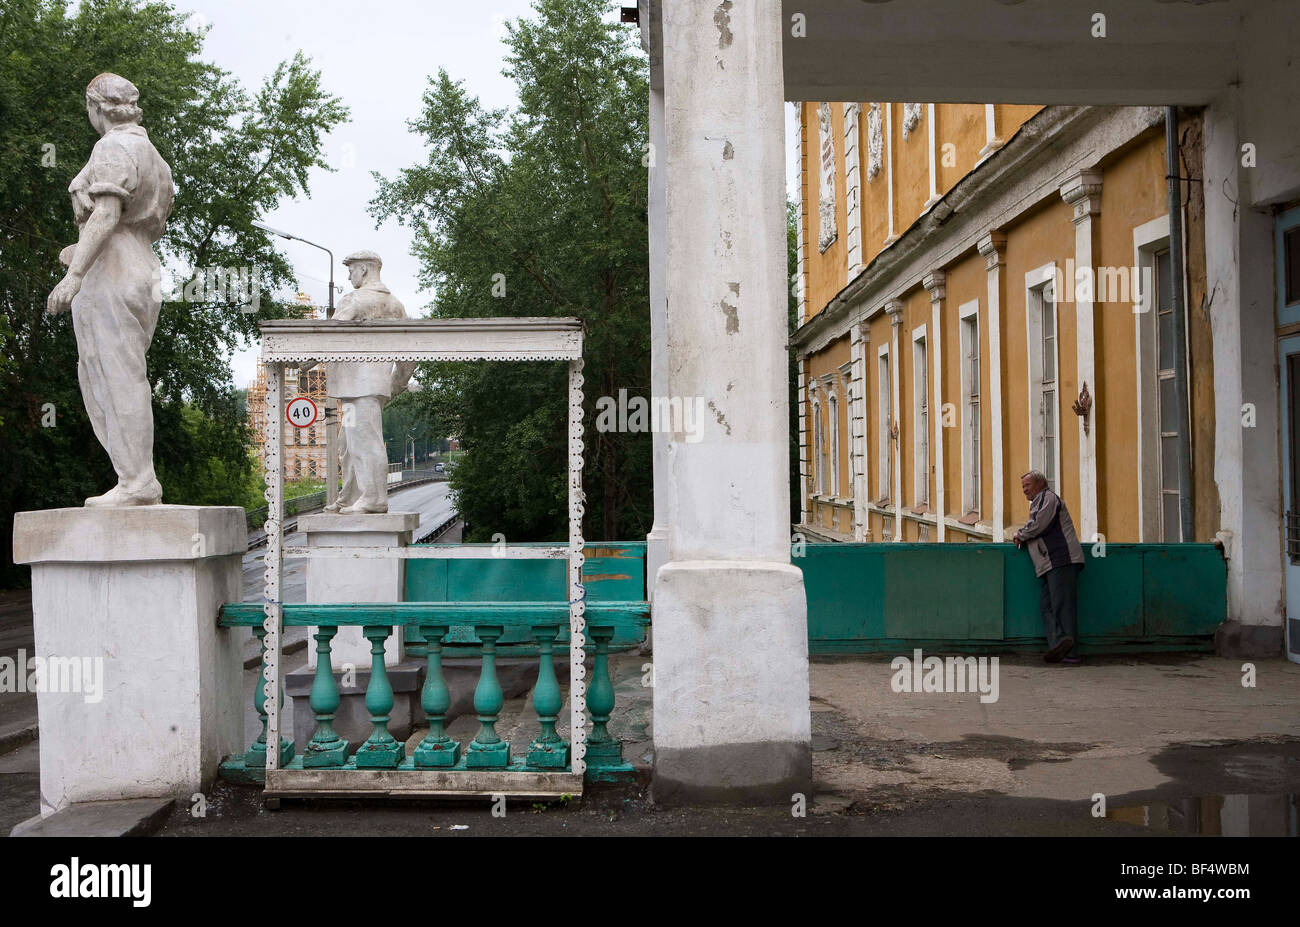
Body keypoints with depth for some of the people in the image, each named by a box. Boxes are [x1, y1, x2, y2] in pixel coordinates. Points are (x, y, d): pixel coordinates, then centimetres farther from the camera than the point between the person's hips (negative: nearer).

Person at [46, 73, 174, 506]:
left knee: (118, 380, -10)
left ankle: (137, 484, -10)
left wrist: (75, 273, -26)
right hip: (142, 273, 10)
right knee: (98, 379, 11)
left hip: (109, 276, -10)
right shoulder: (152, 156, 23)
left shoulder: (113, 149, -6)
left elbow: (106, 213, -20)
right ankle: (140, 480, 7)